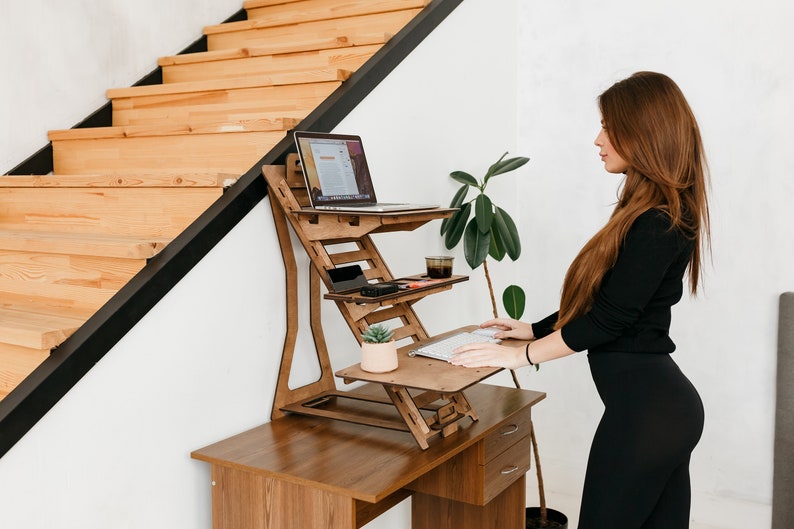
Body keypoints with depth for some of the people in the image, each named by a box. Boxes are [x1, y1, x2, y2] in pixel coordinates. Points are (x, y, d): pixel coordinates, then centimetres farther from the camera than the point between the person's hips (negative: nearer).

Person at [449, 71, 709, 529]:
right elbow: (603, 302, 17)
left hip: (643, 407, -9)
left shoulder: (656, 224, -19)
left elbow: (607, 320, -19)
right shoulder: (663, 213, 11)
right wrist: (533, 329, 20)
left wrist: (518, 355, -11)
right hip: (665, 401, 9)